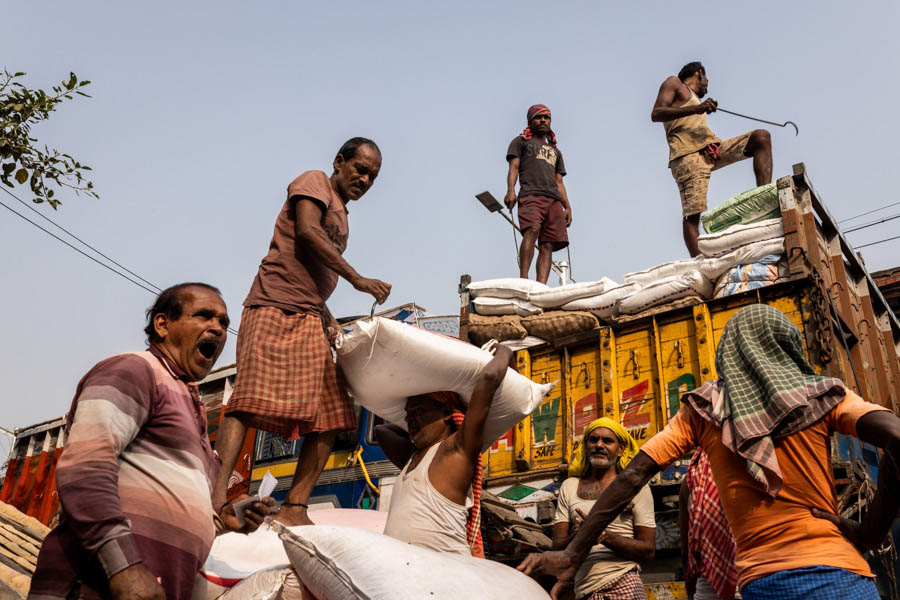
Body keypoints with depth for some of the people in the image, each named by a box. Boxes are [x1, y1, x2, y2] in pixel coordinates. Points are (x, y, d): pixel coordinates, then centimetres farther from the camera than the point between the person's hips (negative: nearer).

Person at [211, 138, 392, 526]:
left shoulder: (340, 217, 30)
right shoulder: (314, 182, 7)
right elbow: (307, 232, -13)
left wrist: (329, 322, 14)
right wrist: (358, 279, -15)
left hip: (309, 320, 8)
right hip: (275, 308, -8)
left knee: (330, 417, -1)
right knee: (252, 400, -21)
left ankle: (293, 509, -1)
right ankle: (216, 496, -27)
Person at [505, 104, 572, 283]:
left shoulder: (555, 151, 37)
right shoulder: (521, 141, 23)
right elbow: (514, 167, 6)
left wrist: (567, 207, 15)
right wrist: (510, 190, -13)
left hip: (554, 200, 5)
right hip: (531, 195, -5)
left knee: (548, 245, -11)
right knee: (532, 230, -31)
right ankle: (523, 279, -40)